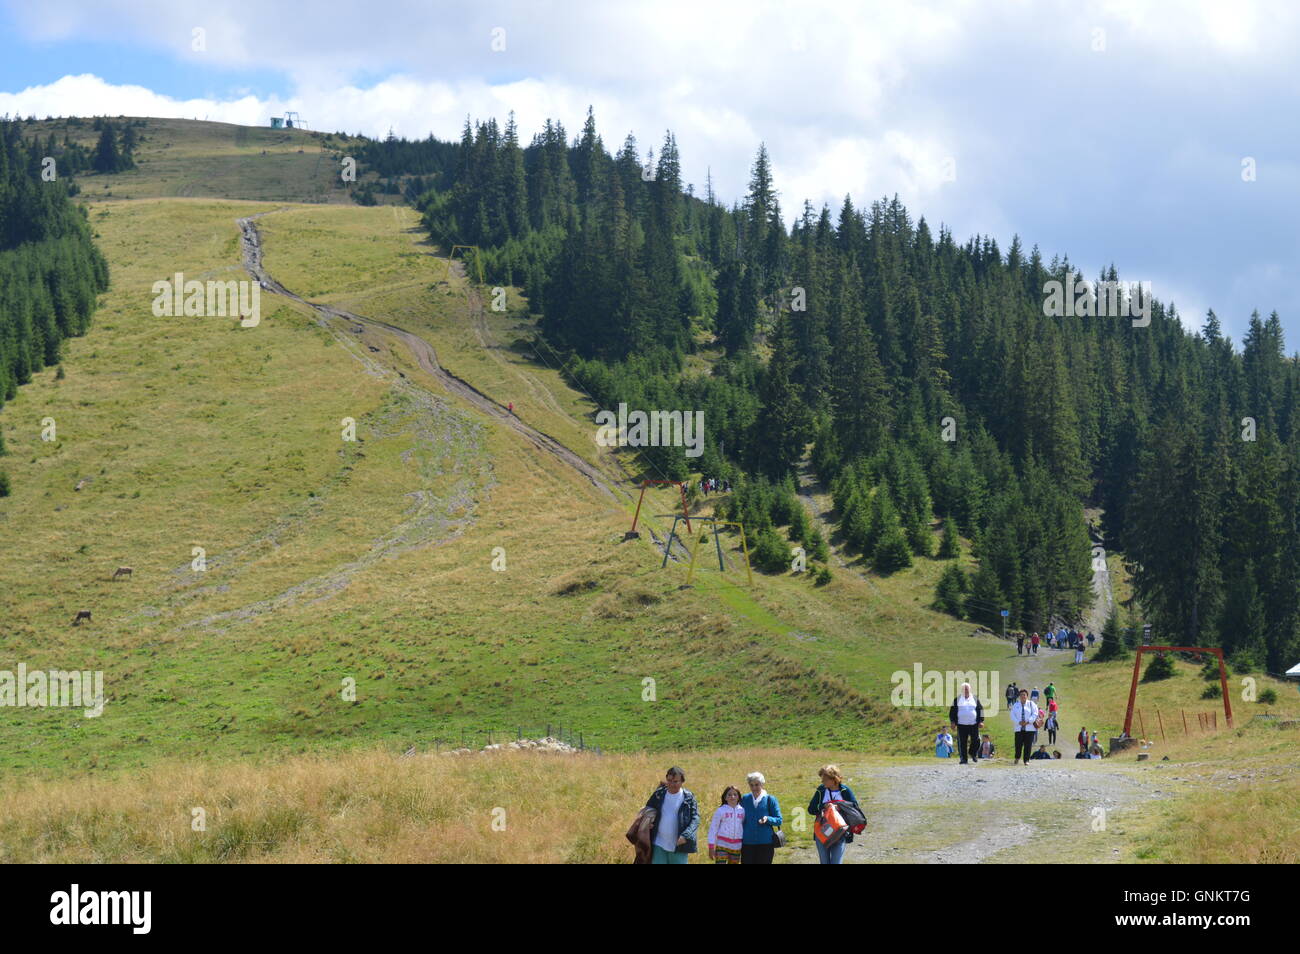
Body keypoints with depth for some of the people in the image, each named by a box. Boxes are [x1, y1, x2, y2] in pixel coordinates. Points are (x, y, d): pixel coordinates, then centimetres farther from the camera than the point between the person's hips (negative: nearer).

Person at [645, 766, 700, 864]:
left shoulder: (688, 798, -3)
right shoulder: (659, 794, 5)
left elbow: (695, 820, -6)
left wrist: (686, 836, -21)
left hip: (678, 847, -2)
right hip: (659, 845, 2)